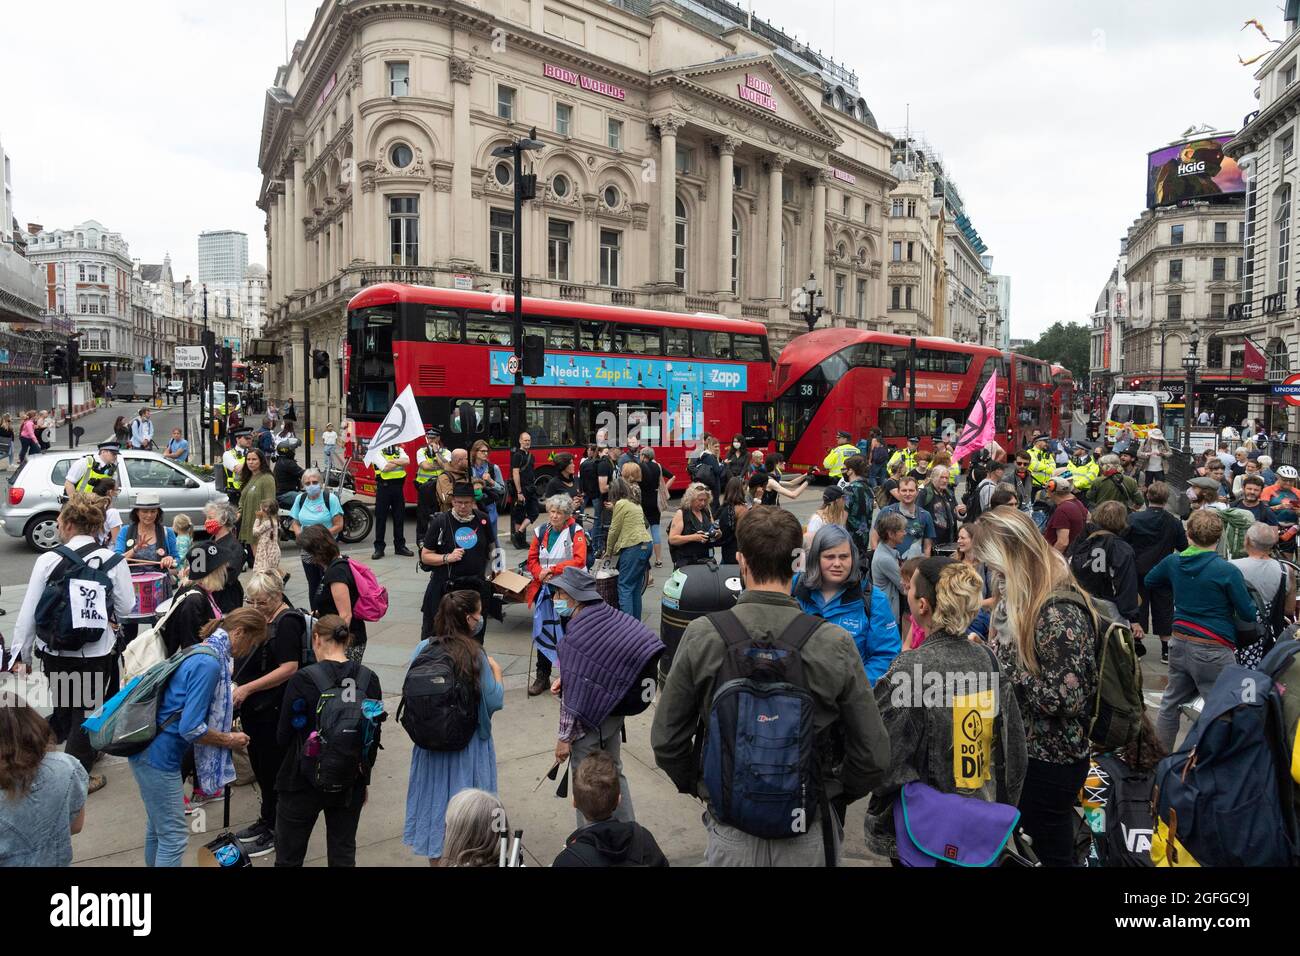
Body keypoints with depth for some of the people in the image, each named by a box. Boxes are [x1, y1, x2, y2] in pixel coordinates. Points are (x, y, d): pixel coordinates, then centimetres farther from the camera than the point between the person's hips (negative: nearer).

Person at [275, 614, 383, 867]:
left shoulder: (303, 680, -16)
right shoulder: (369, 679, -5)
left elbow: (283, 737, -10)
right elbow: (375, 736, 2)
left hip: (305, 781, -3)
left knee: (289, 857, 13)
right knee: (343, 855, 16)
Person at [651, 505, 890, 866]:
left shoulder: (701, 636, -15)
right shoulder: (835, 644, -16)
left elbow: (666, 739, -6)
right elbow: (873, 754, -9)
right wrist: (835, 796, 9)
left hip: (730, 835, 0)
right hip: (807, 838, 1)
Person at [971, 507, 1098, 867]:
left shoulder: (1058, 612, -27)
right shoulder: (1025, 598, 2)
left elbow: (1064, 699, -28)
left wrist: (1006, 659, -24)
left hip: (1049, 760, -9)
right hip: (1026, 747, 9)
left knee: (1053, 854, 10)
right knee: (1037, 841, 23)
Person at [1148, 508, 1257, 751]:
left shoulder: (1174, 562, -1)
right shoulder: (1228, 572, -16)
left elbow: (1150, 580, 19)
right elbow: (1249, 614, -9)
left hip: (1179, 645, 6)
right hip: (1213, 651, -6)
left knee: (1171, 703, 19)